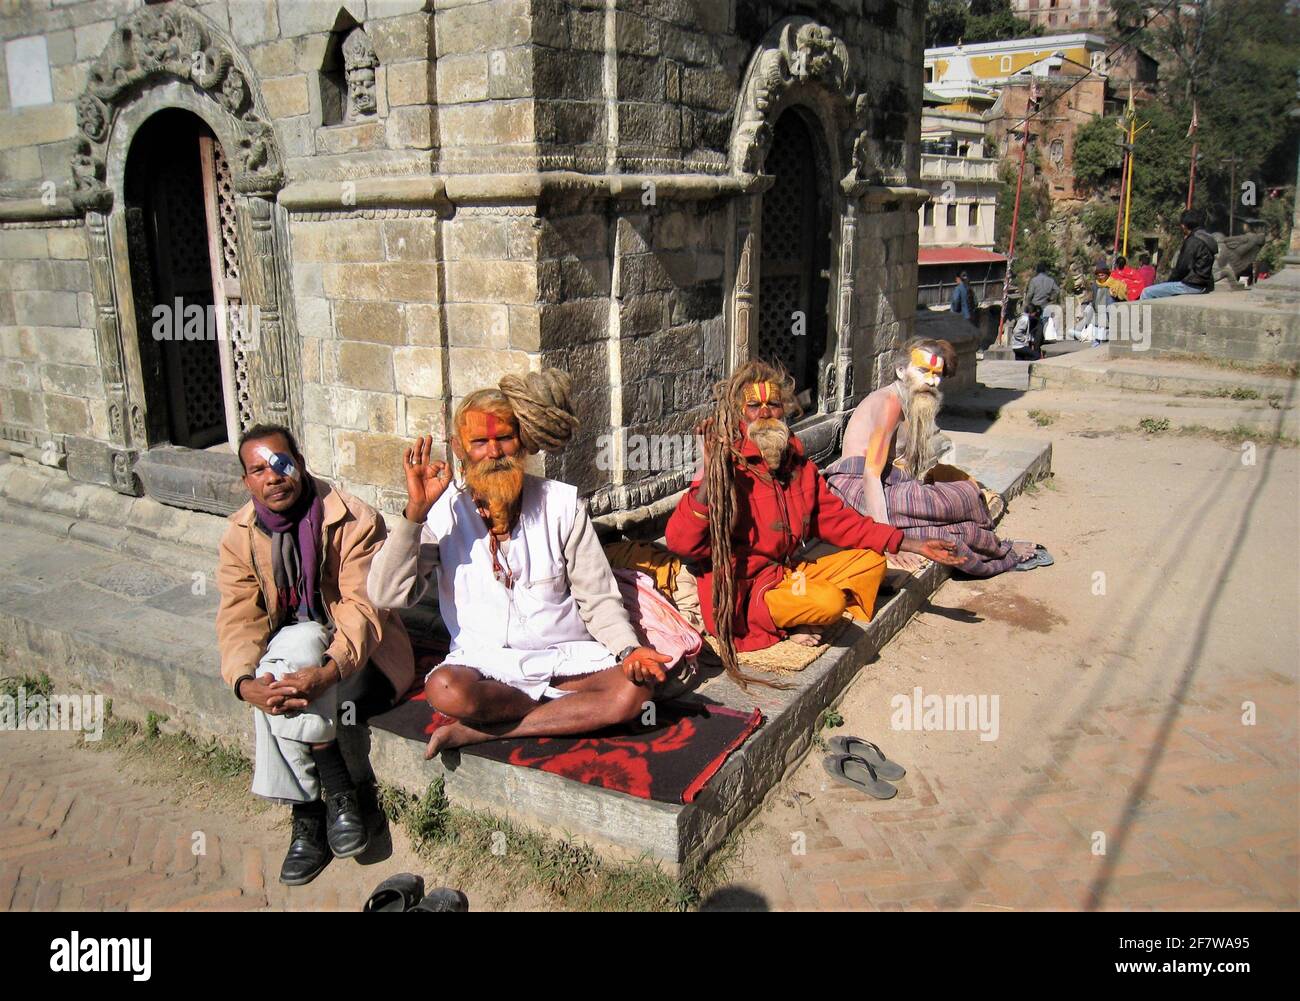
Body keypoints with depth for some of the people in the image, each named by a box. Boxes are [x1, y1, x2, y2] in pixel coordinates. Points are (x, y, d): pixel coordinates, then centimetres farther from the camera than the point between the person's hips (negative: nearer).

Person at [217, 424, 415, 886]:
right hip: (289, 645, 3)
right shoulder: (239, 536, 0)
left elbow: (364, 608, -22)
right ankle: (345, 790, -13)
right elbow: (238, 620, -6)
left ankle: (308, 813, -10)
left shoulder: (355, 520, -15)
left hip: (361, 652, -3)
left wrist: (327, 673, -39)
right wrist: (245, 683, -27)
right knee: (277, 692, -31)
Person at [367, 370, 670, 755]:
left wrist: (629, 649, -16)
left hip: (567, 658, 2)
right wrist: (415, 511, -19)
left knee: (637, 686, -27)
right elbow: (388, 594, -11)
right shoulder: (444, 510, -1)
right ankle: (570, 714, -11)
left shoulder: (561, 503, 1)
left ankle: (477, 731, -18)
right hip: (484, 663, -2)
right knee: (444, 688, -35)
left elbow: (598, 598, 3)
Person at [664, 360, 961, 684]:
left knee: (871, 561, 9)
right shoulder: (727, 470, -18)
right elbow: (680, 543, -27)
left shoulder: (798, 465, 6)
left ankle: (802, 620, -4)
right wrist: (708, 477, -39)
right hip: (744, 591, -8)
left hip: (788, 573, 8)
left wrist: (911, 545, 8)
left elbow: (837, 520, 12)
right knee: (829, 601, -30)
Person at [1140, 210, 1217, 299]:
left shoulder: (1193, 241, -14)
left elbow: (1183, 267, -16)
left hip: (1192, 285, -11)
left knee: (1147, 292, -12)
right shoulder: (1207, 239, 17)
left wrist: (1170, 280, 1)